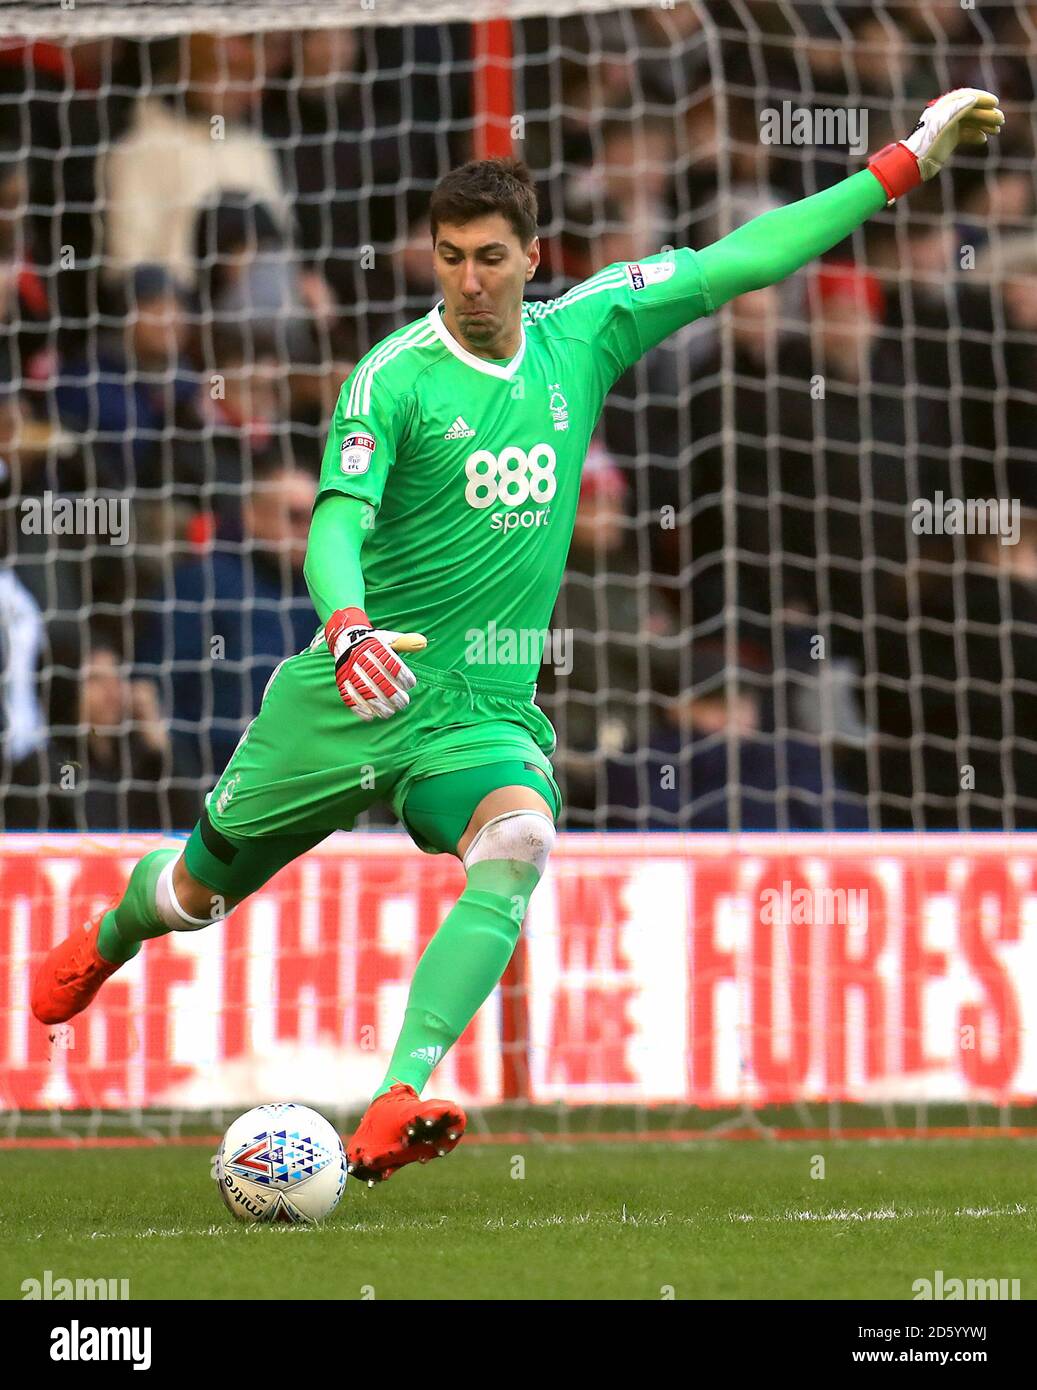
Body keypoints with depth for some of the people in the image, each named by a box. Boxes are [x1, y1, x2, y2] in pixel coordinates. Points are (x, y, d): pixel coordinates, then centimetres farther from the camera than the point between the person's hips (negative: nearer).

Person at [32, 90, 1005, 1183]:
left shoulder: (581, 335, 2)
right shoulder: (396, 376, -11)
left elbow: (738, 261, 7)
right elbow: (338, 523, -21)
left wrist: (902, 165, 5)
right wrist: (347, 630, -43)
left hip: (487, 712, 2)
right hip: (359, 690, -2)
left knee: (518, 842, -32)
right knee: (197, 893, 13)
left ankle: (394, 1110, -39)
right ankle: (102, 943, 52)